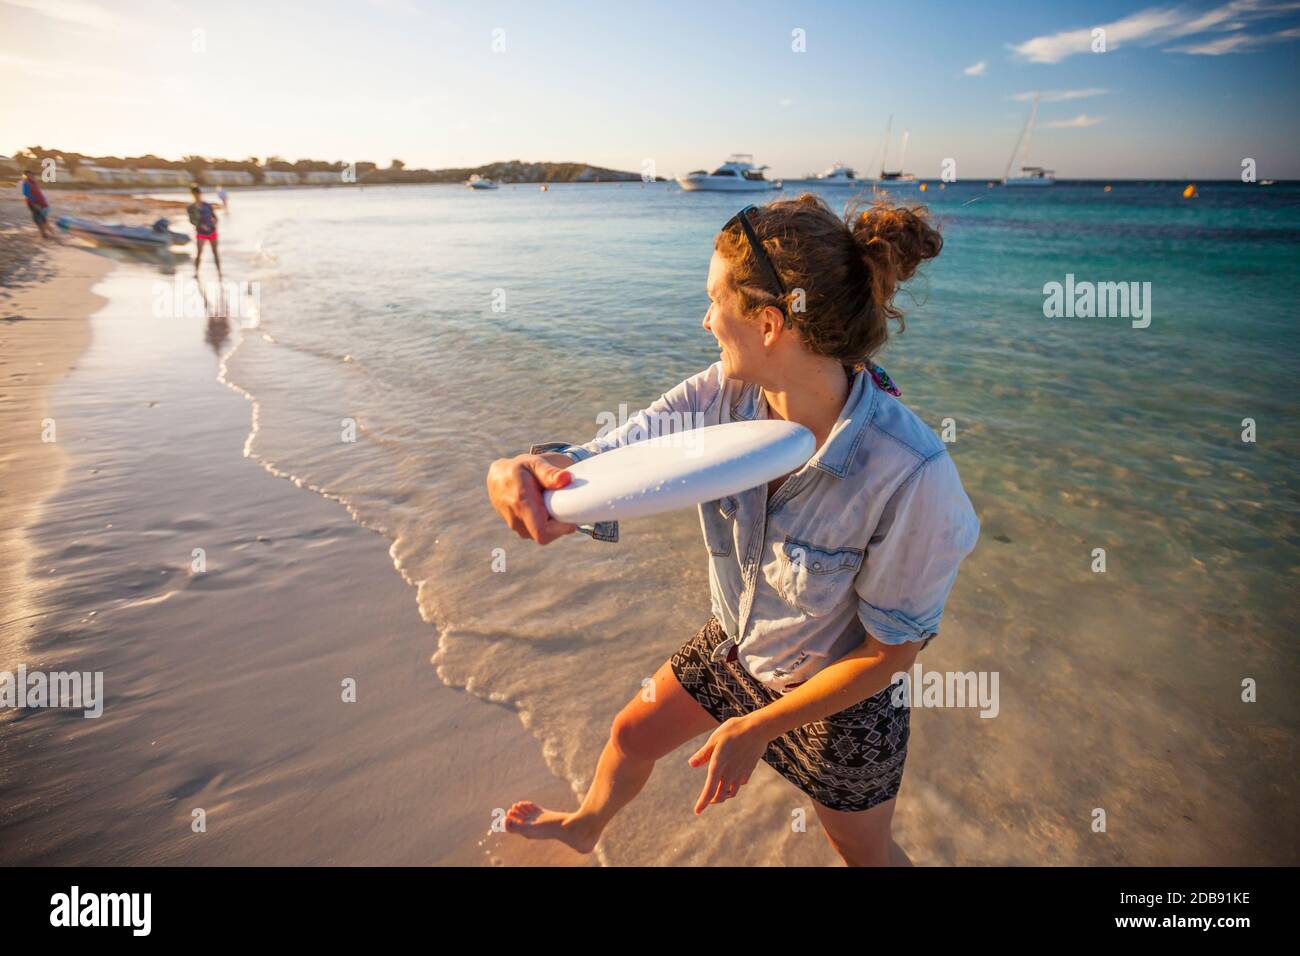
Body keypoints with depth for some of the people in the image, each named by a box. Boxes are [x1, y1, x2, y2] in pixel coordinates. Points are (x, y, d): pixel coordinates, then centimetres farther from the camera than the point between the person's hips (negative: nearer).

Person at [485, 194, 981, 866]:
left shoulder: (909, 475, -37)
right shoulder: (724, 398, -22)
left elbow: (890, 651, -25)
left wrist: (758, 727, -18)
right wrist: (534, 470, -48)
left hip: (841, 698, -4)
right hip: (733, 647, 5)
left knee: (865, 853, 22)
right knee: (632, 735, 24)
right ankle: (585, 829, 59)